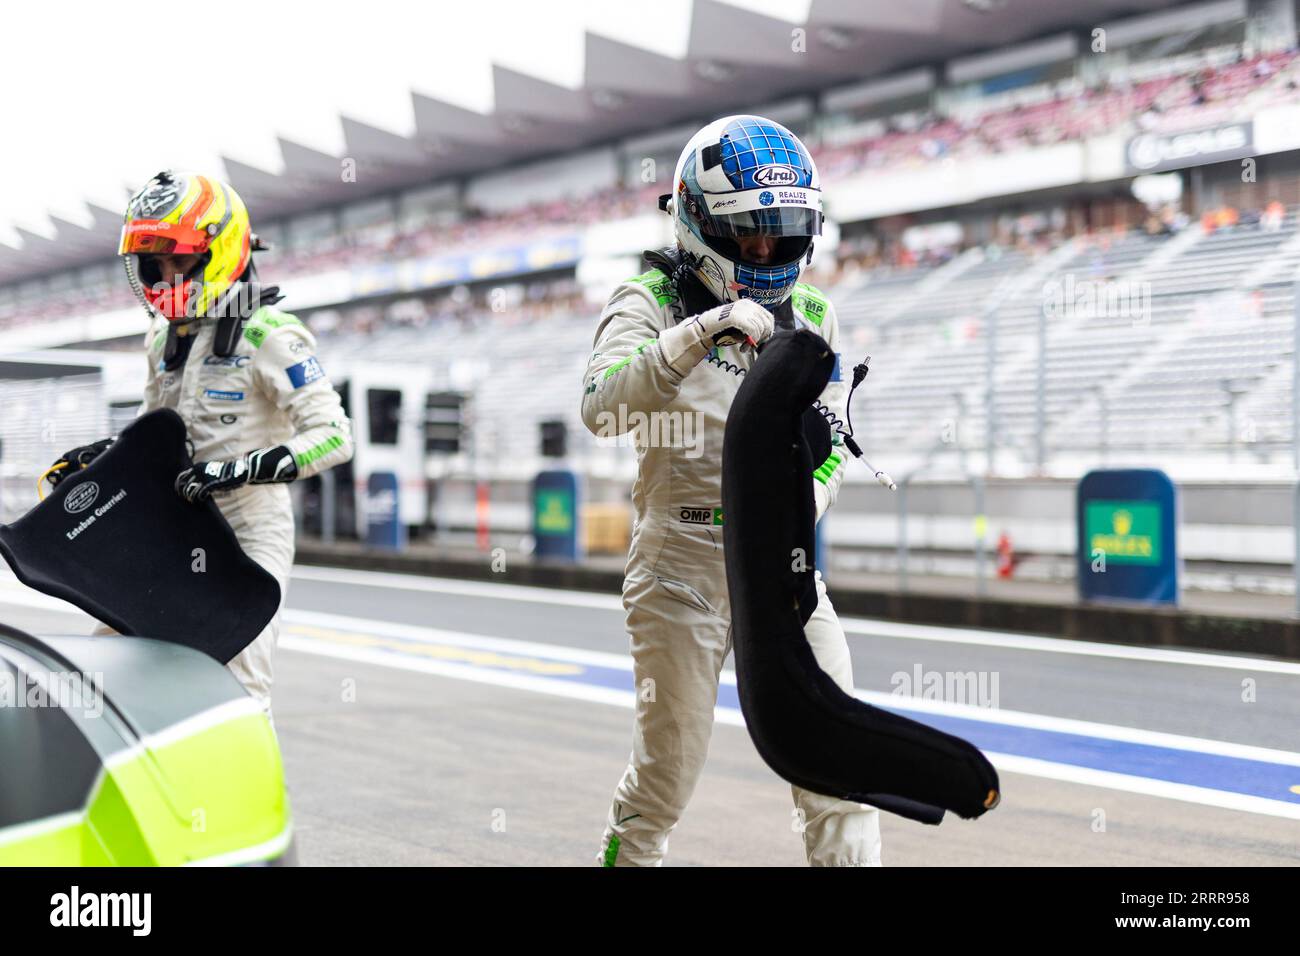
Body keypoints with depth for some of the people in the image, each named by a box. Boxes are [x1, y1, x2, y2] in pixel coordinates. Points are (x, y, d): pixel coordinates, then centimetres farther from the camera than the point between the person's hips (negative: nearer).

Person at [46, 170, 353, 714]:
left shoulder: (268, 335, -12)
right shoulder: (164, 337, 13)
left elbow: (334, 436, -21)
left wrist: (239, 470, -30)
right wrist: (101, 453, 7)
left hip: (251, 531, -8)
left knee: (238, 691, -14)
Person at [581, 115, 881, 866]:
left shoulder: (810, 318, 11)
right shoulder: (651, 303, -4)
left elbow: (830, 439, 11)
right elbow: (603, 406, -21)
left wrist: (802, 503, -9)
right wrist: (696, 337, -33)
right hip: (683, 561, -4)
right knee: (670, 767, 6)